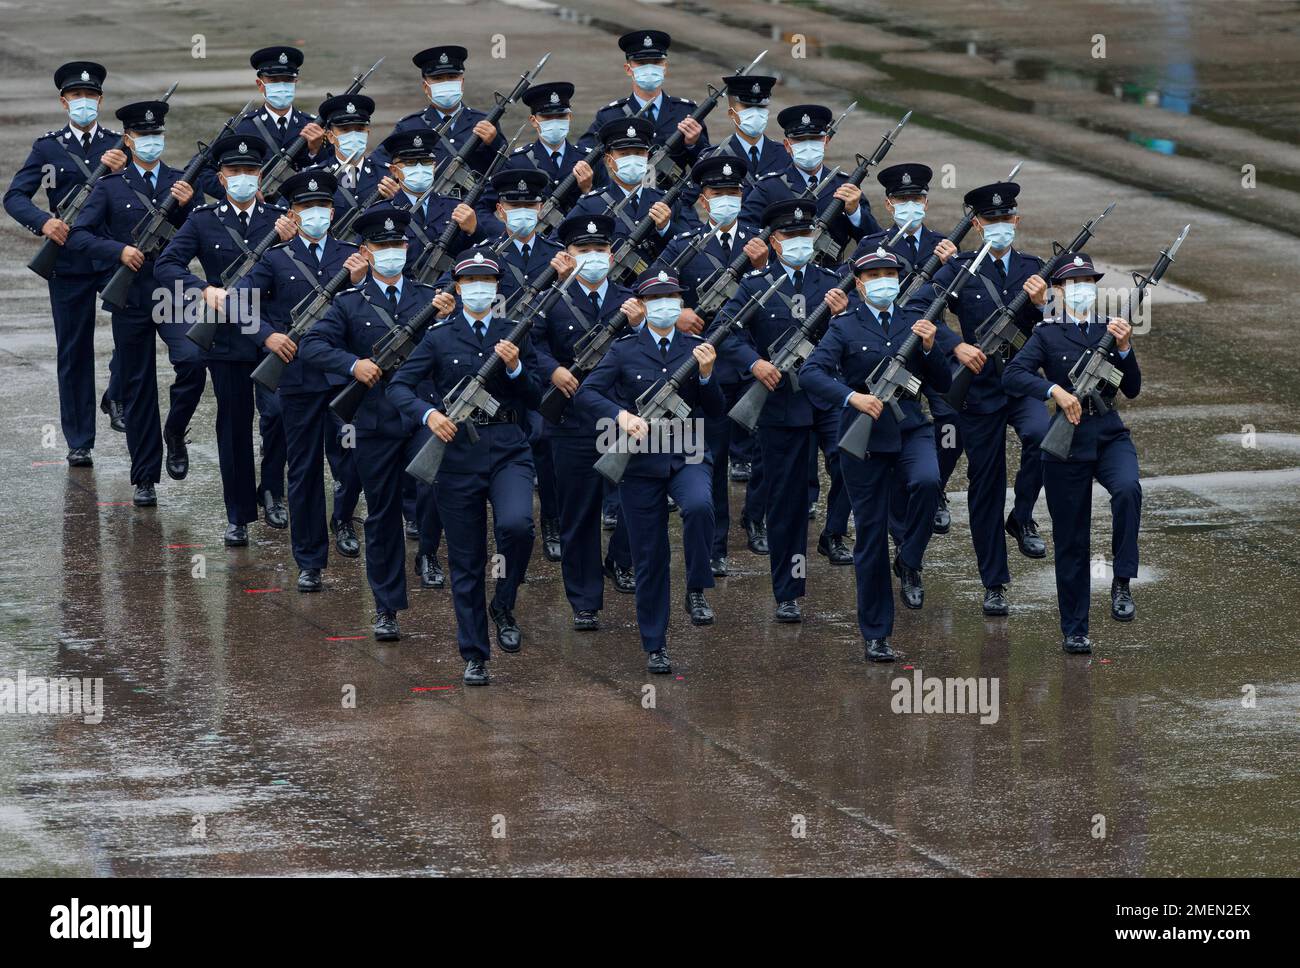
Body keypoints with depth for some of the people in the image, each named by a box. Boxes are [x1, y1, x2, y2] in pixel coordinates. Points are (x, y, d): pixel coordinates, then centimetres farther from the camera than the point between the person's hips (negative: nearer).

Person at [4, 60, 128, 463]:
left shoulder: (120, 146, 7)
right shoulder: (48, 147, 4)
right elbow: (14, 197, -3)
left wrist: (120, 170, -25)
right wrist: (43, 221, -22)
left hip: (115, 256, 0)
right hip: (68, 260, 0)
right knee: (73, 351, 4)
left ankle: (117, 397, -4)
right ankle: (79, 441, 13)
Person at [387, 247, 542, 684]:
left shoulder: (515, 334, 8)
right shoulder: (439, 338, 4)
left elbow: (535, 398, 7)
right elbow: (399, 387, -3)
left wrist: (516, 369, -12)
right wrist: (427, 414, -20)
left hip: (508, 449, 0)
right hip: (456, 451, 0)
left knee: (516, 524, -28)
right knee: (466, 561, 3)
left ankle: (503, 607, -1)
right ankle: (474, 656, 13)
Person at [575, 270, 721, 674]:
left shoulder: (695, 348, 7)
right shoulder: (625, 350, 2)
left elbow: (715, 410, 5)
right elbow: (585, 393, -7)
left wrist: (706, 374, -12)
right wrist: (620, 415, -23)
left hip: (688, 456, 0)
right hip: (641, 462, 0)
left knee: (699, 505, -34)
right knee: (650, 557, 3)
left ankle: (696, 591, -16)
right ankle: (655, 646, 14)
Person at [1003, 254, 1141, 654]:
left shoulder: (1109, 330, 9)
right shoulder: (1047, 335, 0)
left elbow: (1132, 389, 3)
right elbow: (1013, 375, -15)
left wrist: (1124, 348, -12)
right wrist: (1056, 391, -27)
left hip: (1110, 436, 2)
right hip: (1066, 443, -2)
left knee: (1128, 489, -32)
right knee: (1071, 541, 3)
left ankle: (1122, 582, -22)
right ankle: (1074, 631, 13)